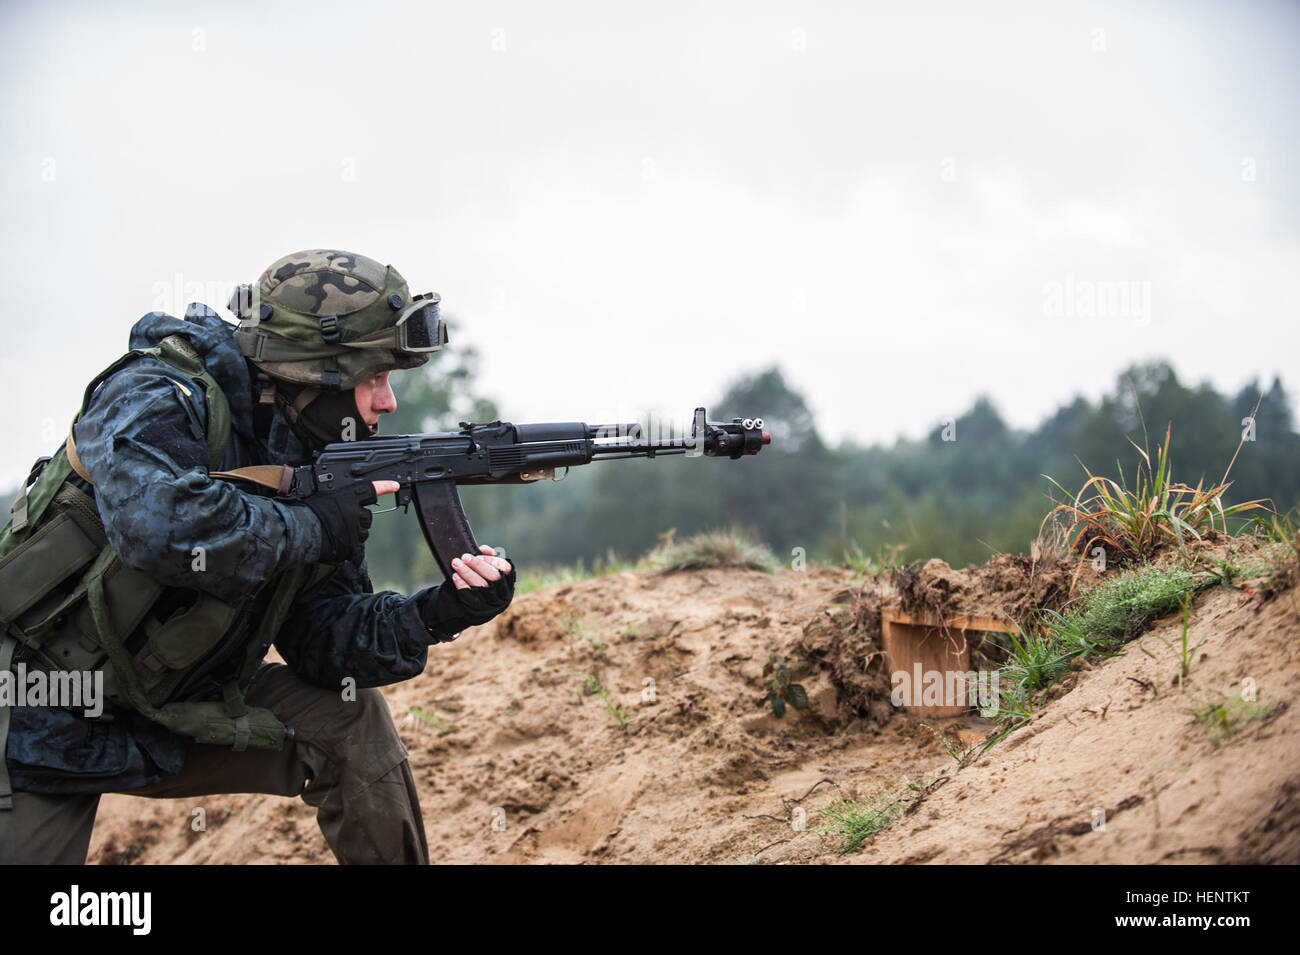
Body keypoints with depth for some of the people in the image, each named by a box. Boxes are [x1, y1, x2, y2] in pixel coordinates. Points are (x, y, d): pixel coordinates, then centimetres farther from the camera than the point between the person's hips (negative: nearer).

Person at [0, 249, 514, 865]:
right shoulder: (156, 398, -22)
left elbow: (324, 641, -3)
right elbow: (160, 525, -43)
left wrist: (434, 616, -20)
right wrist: (315, 526, -29)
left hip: (174, 717, 6)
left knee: (350, 716, -6)